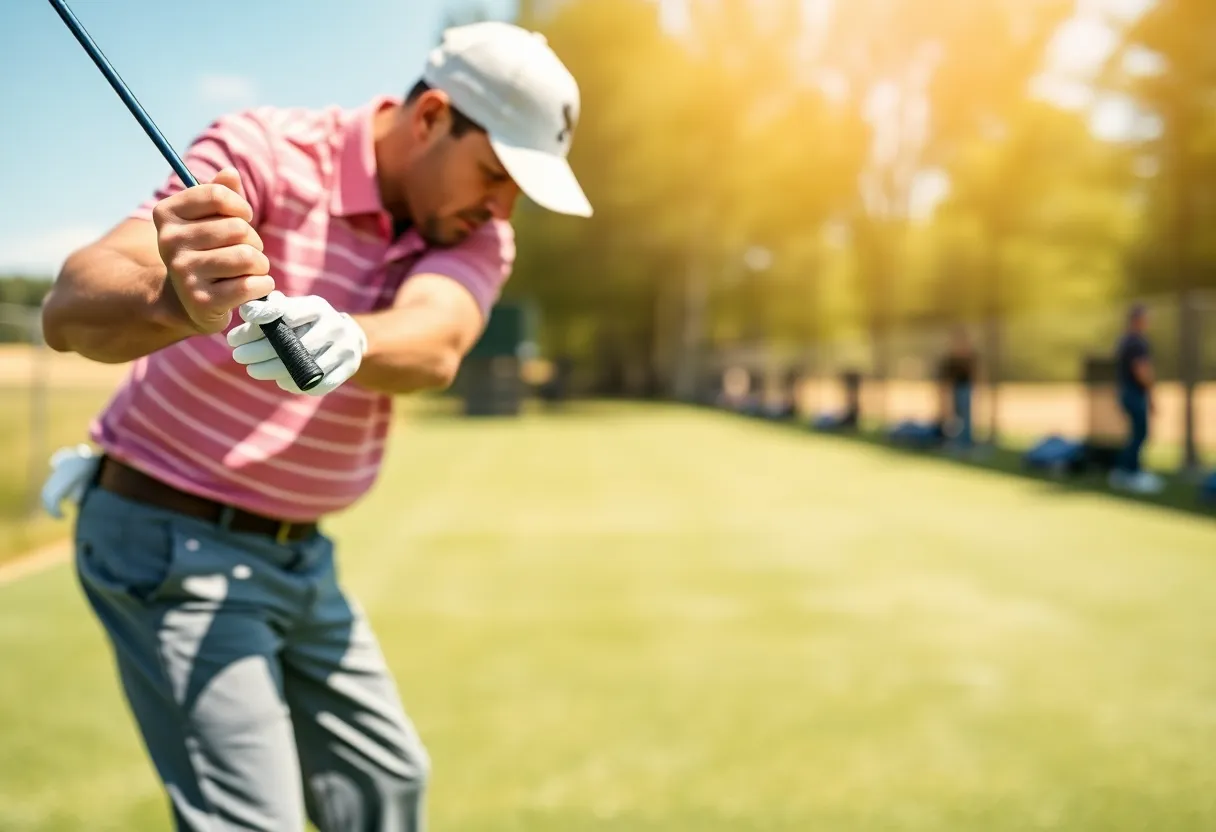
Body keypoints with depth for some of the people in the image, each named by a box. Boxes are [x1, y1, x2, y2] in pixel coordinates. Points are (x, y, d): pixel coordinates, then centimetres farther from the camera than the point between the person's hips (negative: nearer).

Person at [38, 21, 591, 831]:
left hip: (301, 552, 7)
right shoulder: (266, 152, -18)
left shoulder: (476, 234, -3)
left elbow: (433, 345, -27)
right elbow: (71, 307, -32)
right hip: (169, 539, -6)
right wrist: (174, 301, -55)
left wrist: (342, 340, -49)